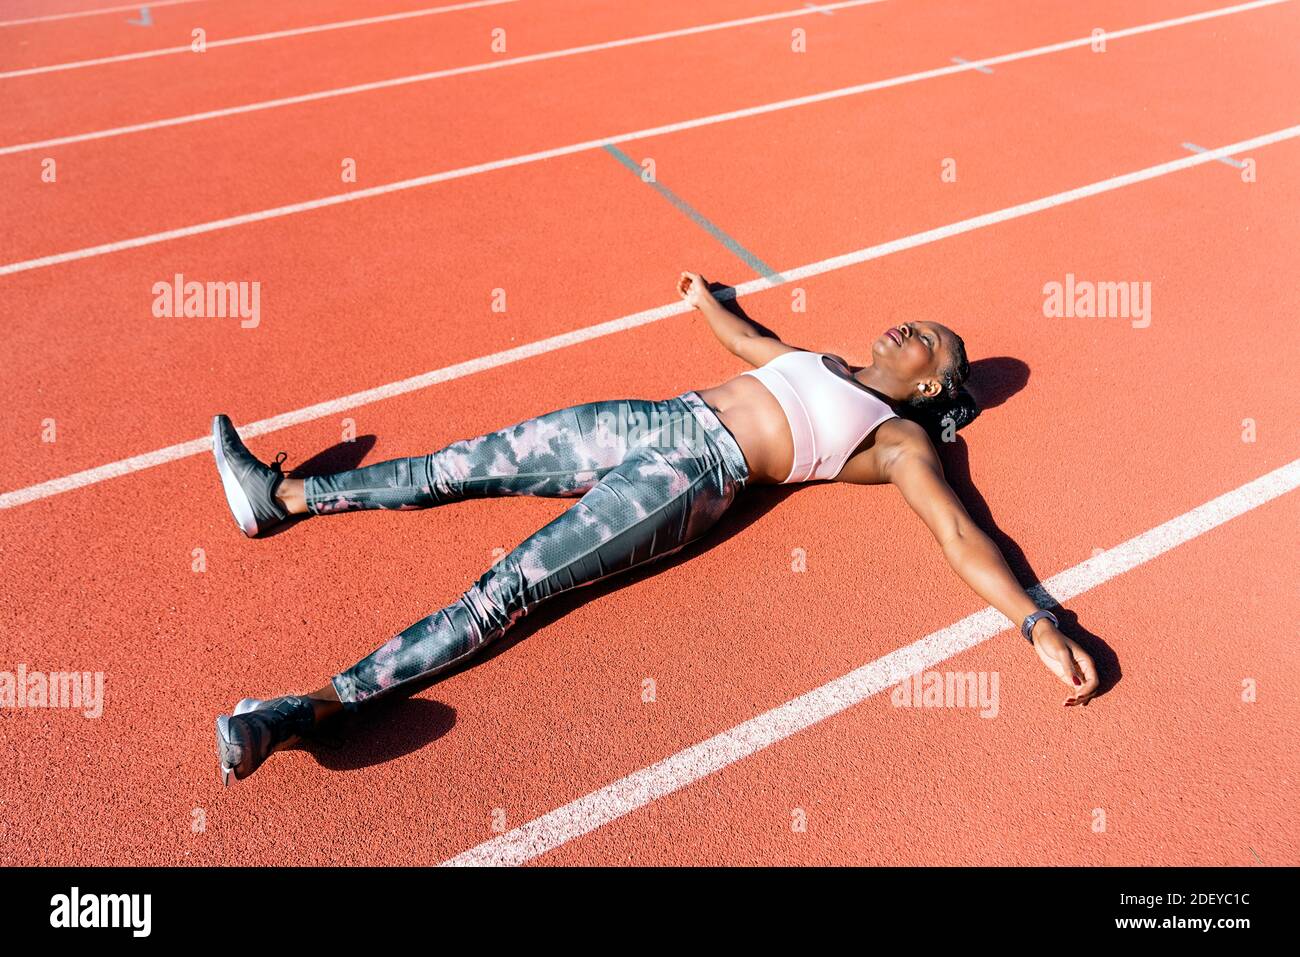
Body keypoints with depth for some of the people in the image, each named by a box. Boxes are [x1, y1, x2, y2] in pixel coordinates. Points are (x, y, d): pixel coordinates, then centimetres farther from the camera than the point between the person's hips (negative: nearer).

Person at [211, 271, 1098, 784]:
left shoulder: (899, 439, 6)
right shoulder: (824, 361, 25)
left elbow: (961, 537, -3)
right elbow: (747, 338, 41)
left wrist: (1041, 626, -15)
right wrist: (706, 296, 57)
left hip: (699, 472, -7)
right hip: (649, 421, 7)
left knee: (508, 589, -20)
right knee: (469, 463, 3)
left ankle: (315, 707, -21)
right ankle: (281, 495, 14)